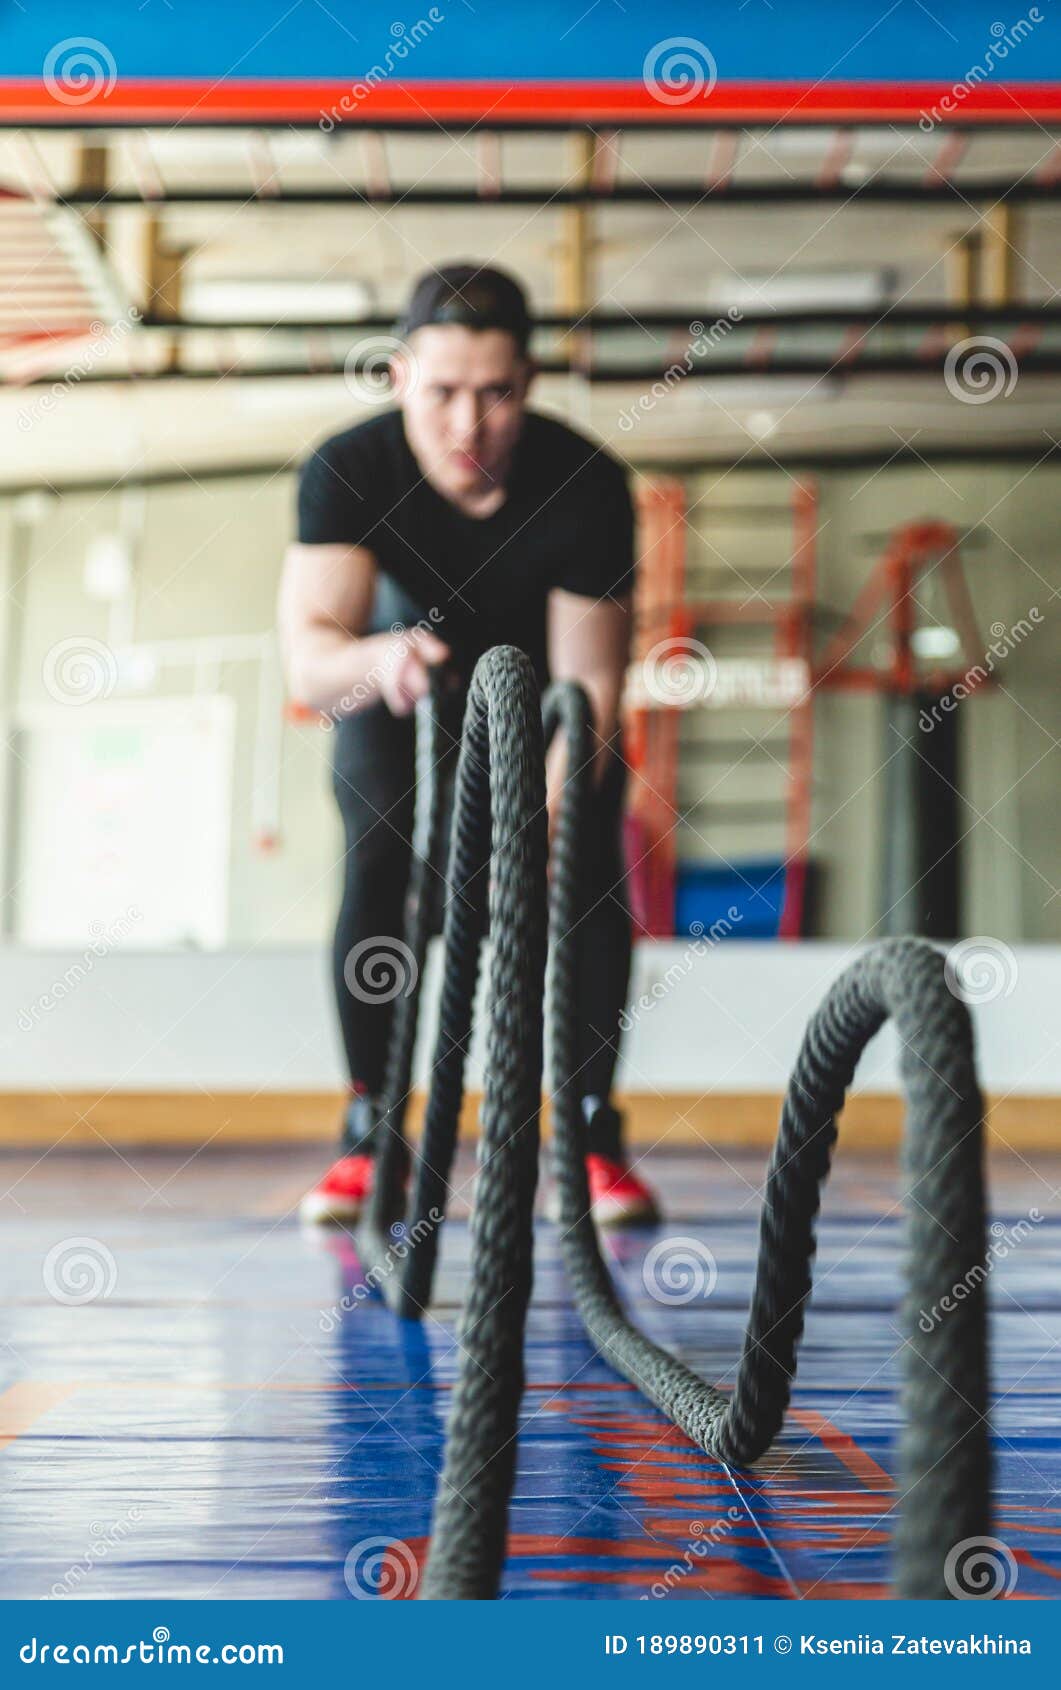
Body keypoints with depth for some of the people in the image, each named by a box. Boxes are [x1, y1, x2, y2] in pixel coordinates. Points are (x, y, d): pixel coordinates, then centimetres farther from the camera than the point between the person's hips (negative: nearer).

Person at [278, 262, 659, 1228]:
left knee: (589, 871, -17)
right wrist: (376, 659, -66)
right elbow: (307, 656, -43)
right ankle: (369, 1134, -8)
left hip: (545, 667, 0)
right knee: (374, 867, -19)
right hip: (398, 672, 0)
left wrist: (561, 786, -54)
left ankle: (593, 1135, -5)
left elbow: (589, 678, -35)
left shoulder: (588, 486, -34)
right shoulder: (348, 470, -33)